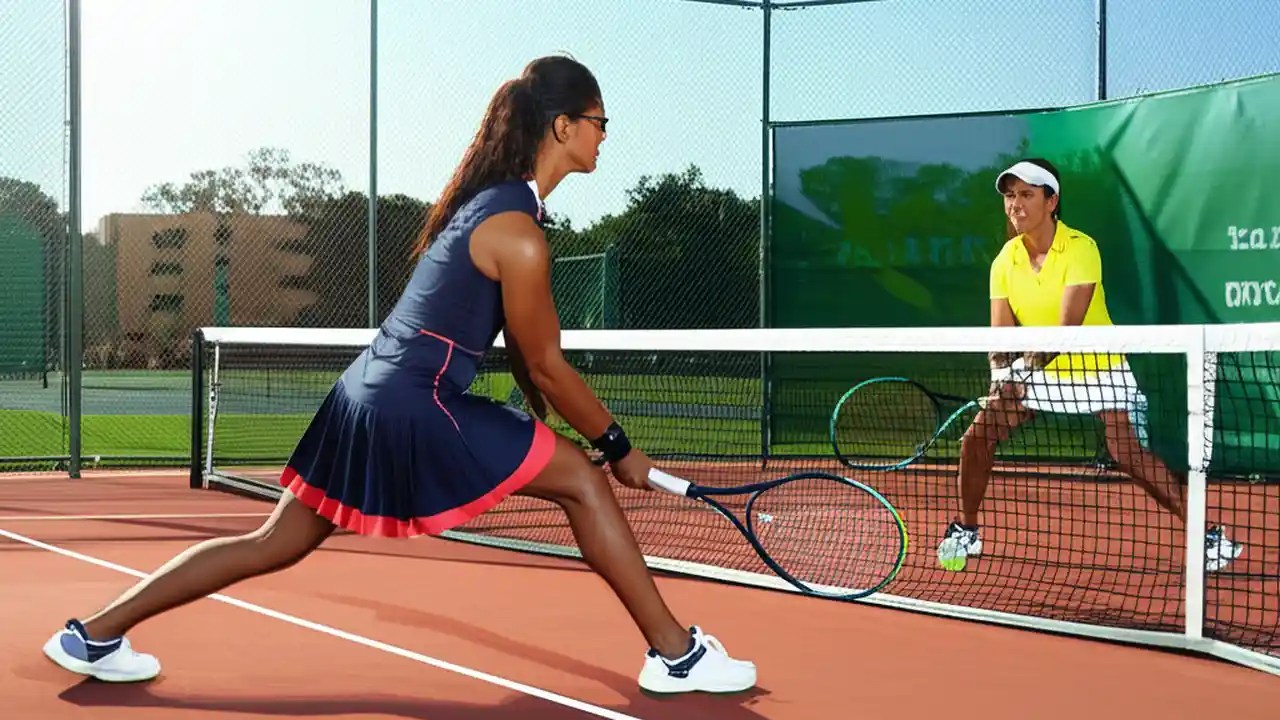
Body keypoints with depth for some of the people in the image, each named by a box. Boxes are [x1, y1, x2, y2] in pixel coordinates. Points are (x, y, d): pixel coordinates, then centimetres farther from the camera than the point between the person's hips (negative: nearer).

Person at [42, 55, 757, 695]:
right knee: (583, 479, -2)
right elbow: (548, 365, -9)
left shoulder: (488, 201, 14)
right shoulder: (519, 234, -16)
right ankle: (674, 653, 2)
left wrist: (553, 424, 19)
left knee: (275, 544, 15)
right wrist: (619, 446, 2)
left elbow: (518, 346, 19)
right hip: (417, 407, -9)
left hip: (372, 393, 9)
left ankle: (95, 633, 19)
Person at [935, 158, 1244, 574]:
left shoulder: (1080, 248, -21)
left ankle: (1209, 536, -10)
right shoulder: (1005, 262, -5)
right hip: (1036, 372, 5)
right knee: (976, 437, -6)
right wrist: (1002, 375, -30)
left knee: (1127, 454, -21)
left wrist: (1030, 363, -44)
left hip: (1096, 368, -5)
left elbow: (1068, 325, -30)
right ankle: (966, 532, 14)